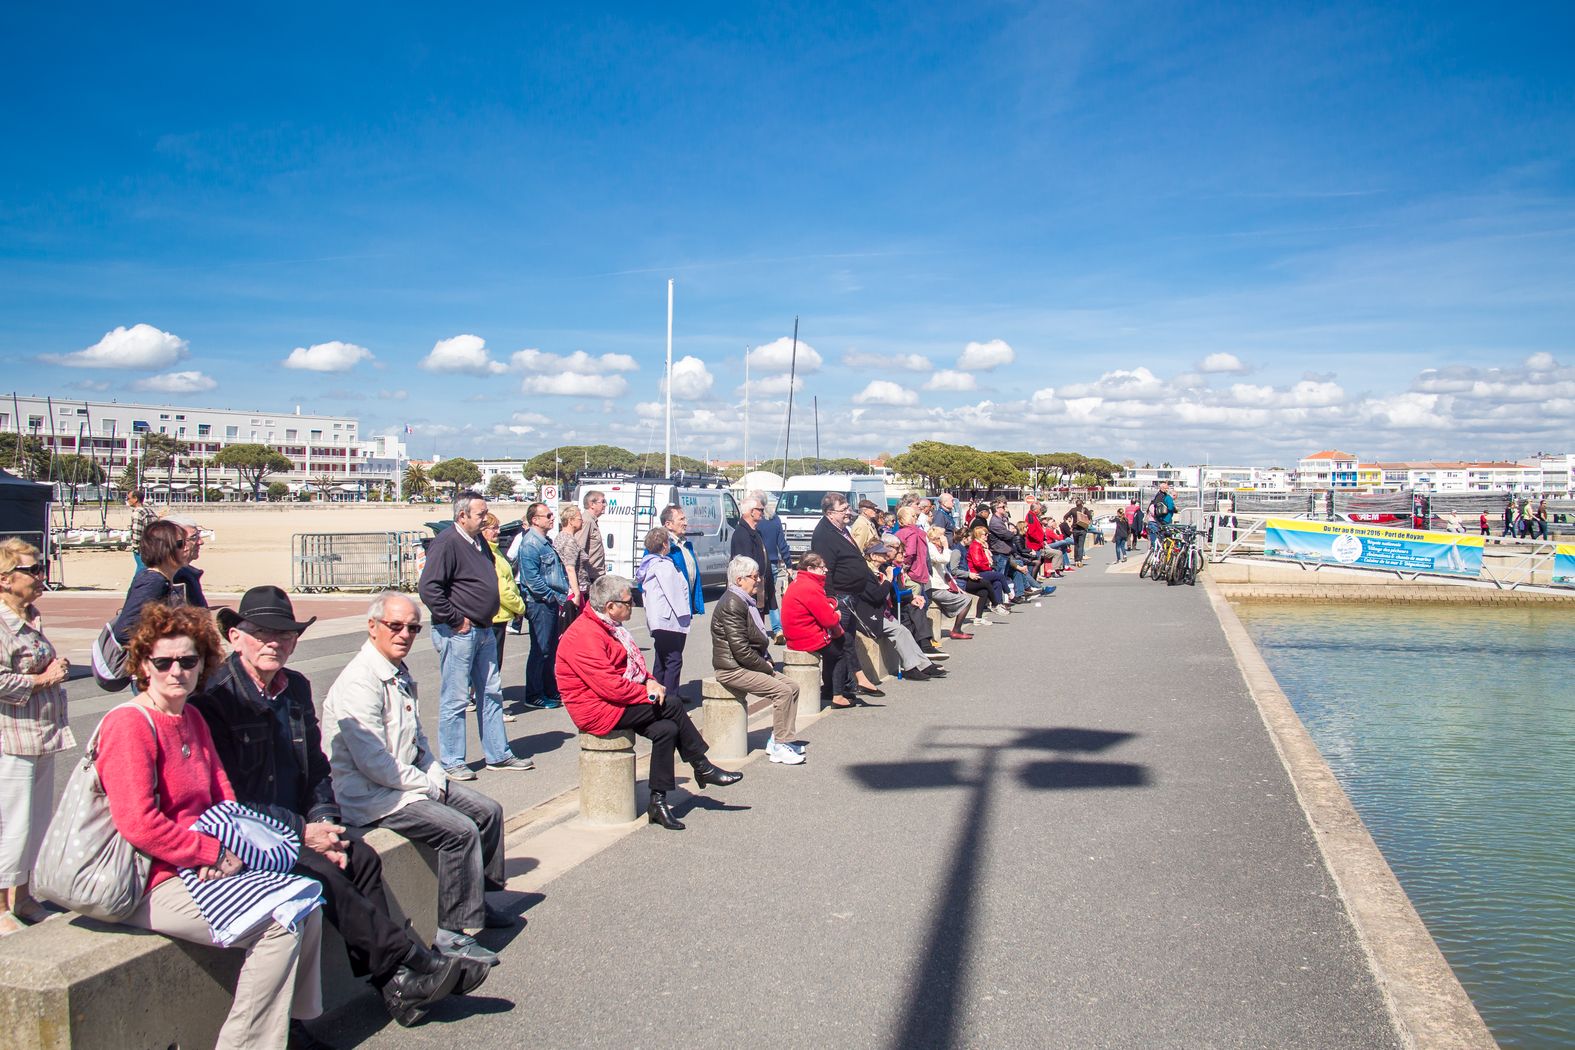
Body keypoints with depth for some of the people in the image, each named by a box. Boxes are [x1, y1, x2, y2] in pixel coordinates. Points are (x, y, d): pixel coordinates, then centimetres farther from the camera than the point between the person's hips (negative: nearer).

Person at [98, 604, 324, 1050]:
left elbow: (224, 798, 13)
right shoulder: (128, 724, -15)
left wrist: (228, 850, -7)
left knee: (308, 906, 1)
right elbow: (138, 824, -23)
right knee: (280, 928, -18)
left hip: (203, 866, 9)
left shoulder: (192, 719, 13)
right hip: (152, 885, -9)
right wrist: (215, 851, -16)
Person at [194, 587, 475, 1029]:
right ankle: (415, 963, -16)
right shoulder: (213, 698, -15)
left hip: (299, 825, 7)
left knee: (362, 858, -13)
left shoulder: (297, 687, 9)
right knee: (323, 875, -25)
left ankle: (393, 982, -12)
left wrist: (324, 822, -4)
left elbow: (317, 768, 15)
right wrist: (302, 831, -19)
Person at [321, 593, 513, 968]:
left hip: (410, 779, 10)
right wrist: (428, 786, -15)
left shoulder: (401, 676, 11)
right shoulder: (359, 683, -21)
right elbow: (374, 764, -24)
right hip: (369, 796, -10)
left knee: (488, 811, 7)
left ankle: (476, 900, 24)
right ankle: (452, 932, -11)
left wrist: (436, 775, 4)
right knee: (461, 830, -22)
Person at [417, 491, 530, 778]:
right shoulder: (446, 543, -15)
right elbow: (428, 588, -23)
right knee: (456, 698, -1)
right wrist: (456, 620, -19)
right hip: (458, 633, -9)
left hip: (484, 631, 9)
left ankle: (498, 754, 23)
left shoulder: (478, 541, 13)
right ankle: (452, 762, 9)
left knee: (491, 693, 14)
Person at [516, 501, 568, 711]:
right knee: (540, 650, -3)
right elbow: (533, 579, -20)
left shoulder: (547, 543, 17)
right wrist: (554, 598, -15)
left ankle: (550, 691, 23)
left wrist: (564, 596, 11)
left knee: (551, 650, 14)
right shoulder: (530, 544, -14)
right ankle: (534, 696, 4)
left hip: (552, 604, 9)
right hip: (540, 604, -9)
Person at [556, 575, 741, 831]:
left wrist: (650, 681, 0)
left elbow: (631, 665, 20)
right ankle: (703, 768, -3)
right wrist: (648, 693, -16)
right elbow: (609, 686, -26)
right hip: (597, 710, -10)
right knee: (671, 704, -18)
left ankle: (658, 802, -3)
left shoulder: (609, 627, 13)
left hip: (617, 701, 10)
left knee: (666, 729, -11)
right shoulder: (584, 636, -21)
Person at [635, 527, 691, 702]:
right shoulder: (664, 565, -13)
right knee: (673, 661, -9)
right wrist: (684, 615, -12)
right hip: (669, 620, -10)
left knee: (662, 660, 16)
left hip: (655, 620, 10)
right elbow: (674, 592, -18)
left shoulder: (647, 564, 16)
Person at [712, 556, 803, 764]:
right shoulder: (732, 604, -19)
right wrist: (765, 666, -12)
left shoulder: (746, 601, 15)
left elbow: (759, 639, 22)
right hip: (733, 669, -10)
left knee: (793, 686, 5)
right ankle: (780, 747, -12)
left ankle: (777, 740, 8)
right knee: (783, 691, -19)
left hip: (750, 664, 10)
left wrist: (767, 662, 6)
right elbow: (740, 650, -23)